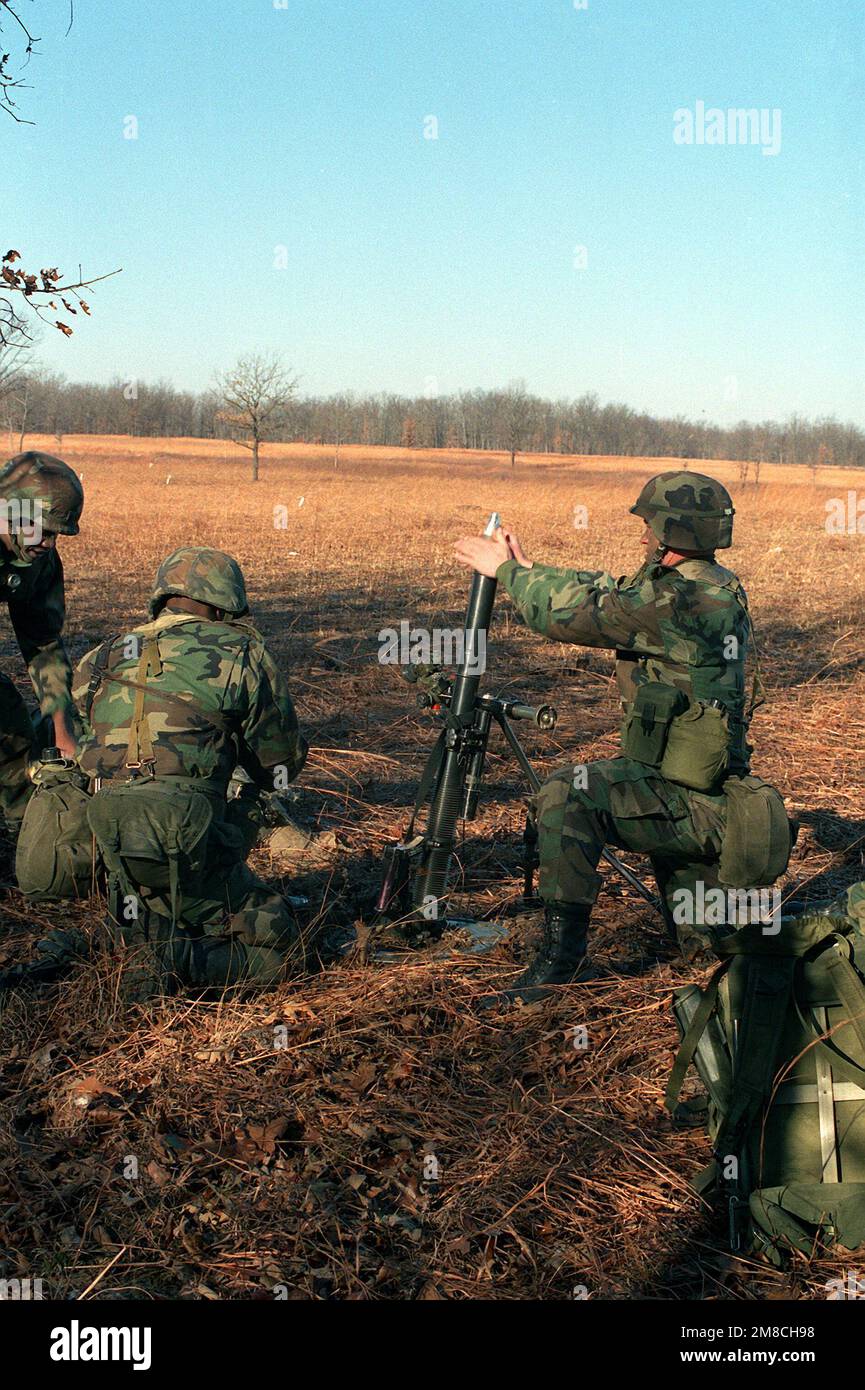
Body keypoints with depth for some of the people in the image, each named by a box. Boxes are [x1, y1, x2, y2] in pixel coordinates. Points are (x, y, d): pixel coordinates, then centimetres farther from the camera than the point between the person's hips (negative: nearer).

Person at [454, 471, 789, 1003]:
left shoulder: (683, 601, -23)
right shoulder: (718, 589, 8)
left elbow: (571, 615, -20)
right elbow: (607, 594, 18)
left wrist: (507, 570, -4)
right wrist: (527, 567, 17)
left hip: (687, 803, -10)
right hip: (715, 805, 10)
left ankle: (563, 956, -19)